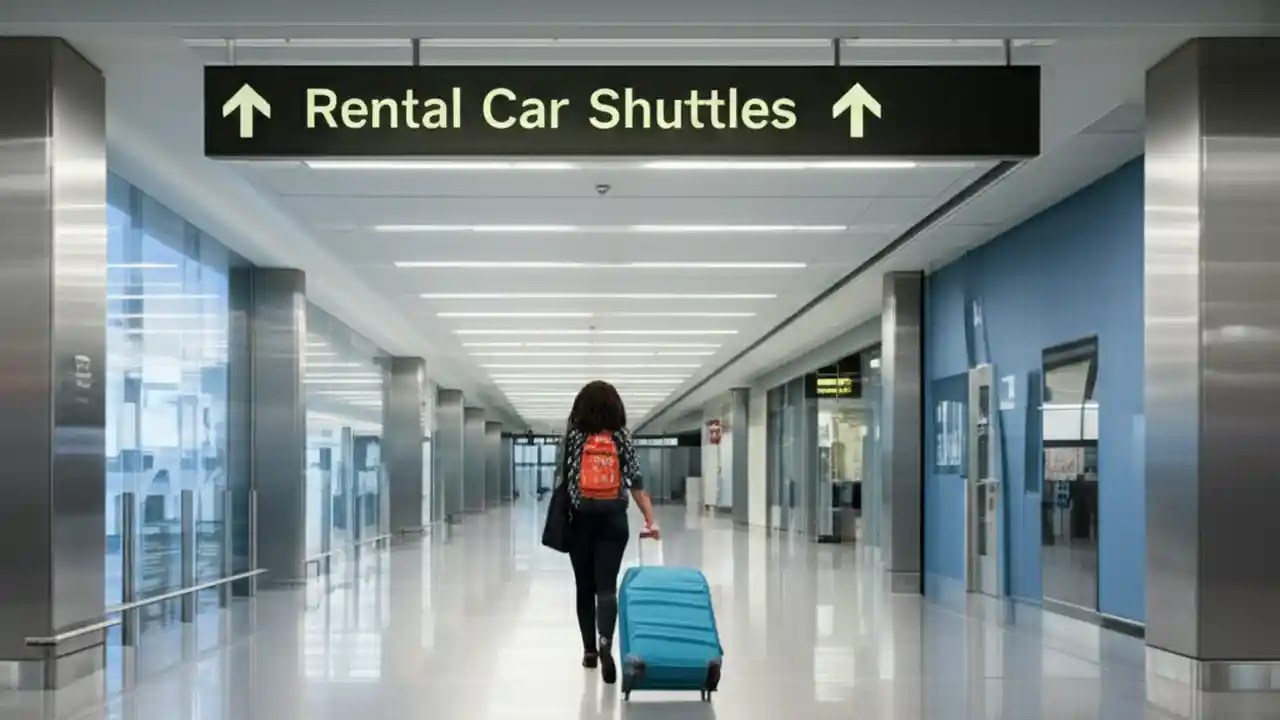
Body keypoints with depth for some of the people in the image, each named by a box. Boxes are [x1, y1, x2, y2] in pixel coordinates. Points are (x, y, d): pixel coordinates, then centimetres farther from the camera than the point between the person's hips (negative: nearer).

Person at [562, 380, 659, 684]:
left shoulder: (573, 436, -1)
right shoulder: (622, 437, 1)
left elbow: (564, 478, 0)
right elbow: (636, 482, -3)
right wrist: (650, 519, -4)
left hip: (581, 518, 0)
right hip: (613, 519, 0)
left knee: (585, 586, 12)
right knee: (607, 585, -3)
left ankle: (589, 650, 16)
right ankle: (605, 642, -25)